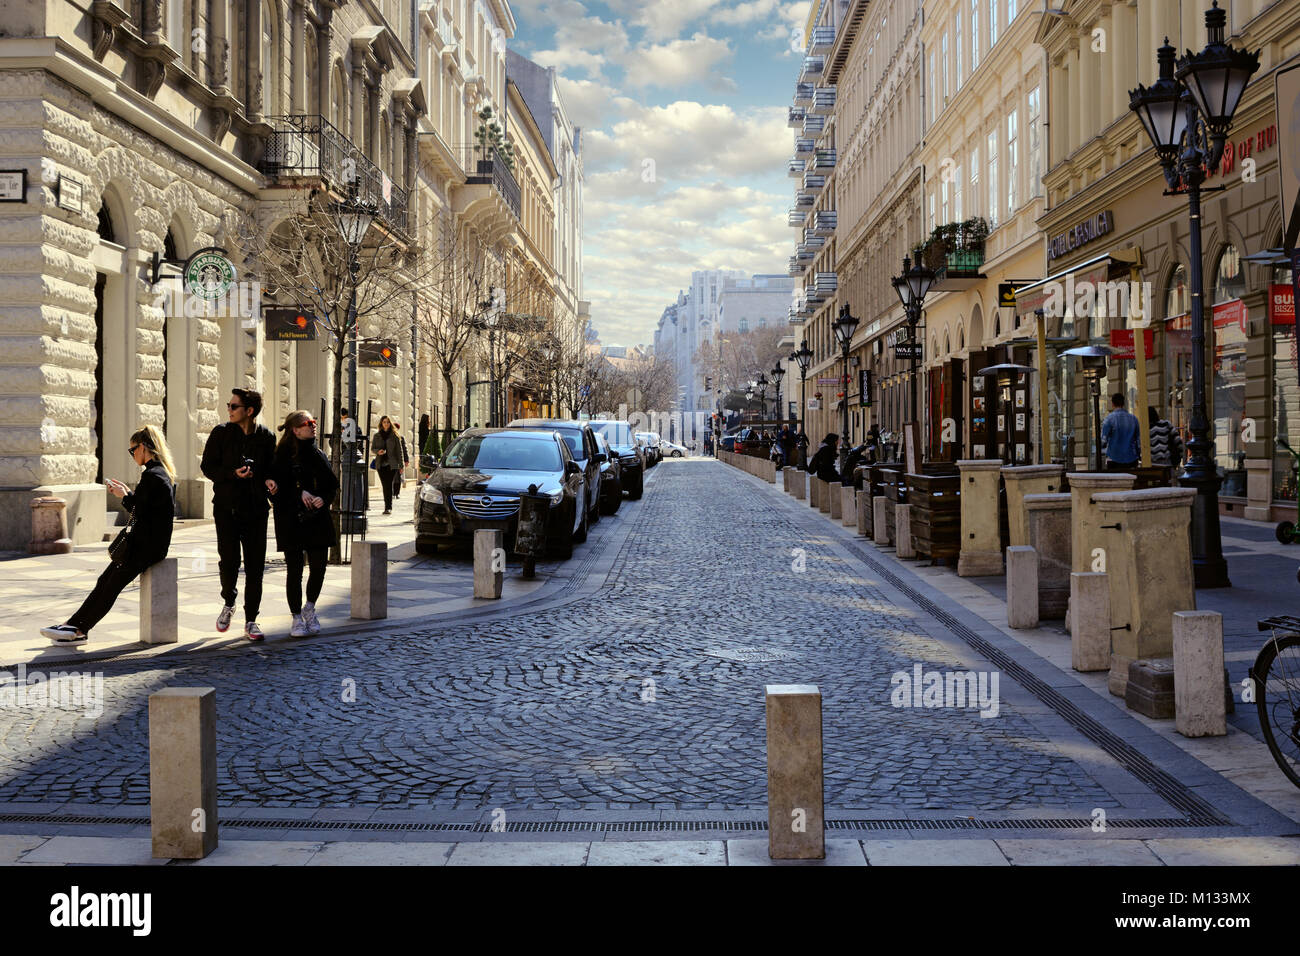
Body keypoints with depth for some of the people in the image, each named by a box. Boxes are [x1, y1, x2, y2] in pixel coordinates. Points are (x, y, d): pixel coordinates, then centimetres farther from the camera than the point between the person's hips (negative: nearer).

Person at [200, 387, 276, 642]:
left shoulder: (266, 437, 3)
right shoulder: (221, 433, 1)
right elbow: (207, 466, 1)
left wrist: (269, 480, -8)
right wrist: (234, 473, -15)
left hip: (256, 509, 1)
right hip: (227, 507, -1)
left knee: (255, 566, 1)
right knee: (229, 561, -5)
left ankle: (251, 621, 10)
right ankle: (228, 603, 26)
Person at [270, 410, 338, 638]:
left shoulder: (318, 455, 11)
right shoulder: (282, 456, -5)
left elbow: (332, 484, 13)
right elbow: (277, 486, -8)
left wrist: (323, 498, -6)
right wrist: (299, 493, -19)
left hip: (317, 519, 4)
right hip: (292, 522, -4)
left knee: (319, 568, 2)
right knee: (295, 570, 0)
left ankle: (309, 609, 26)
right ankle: (297, 618, 13)